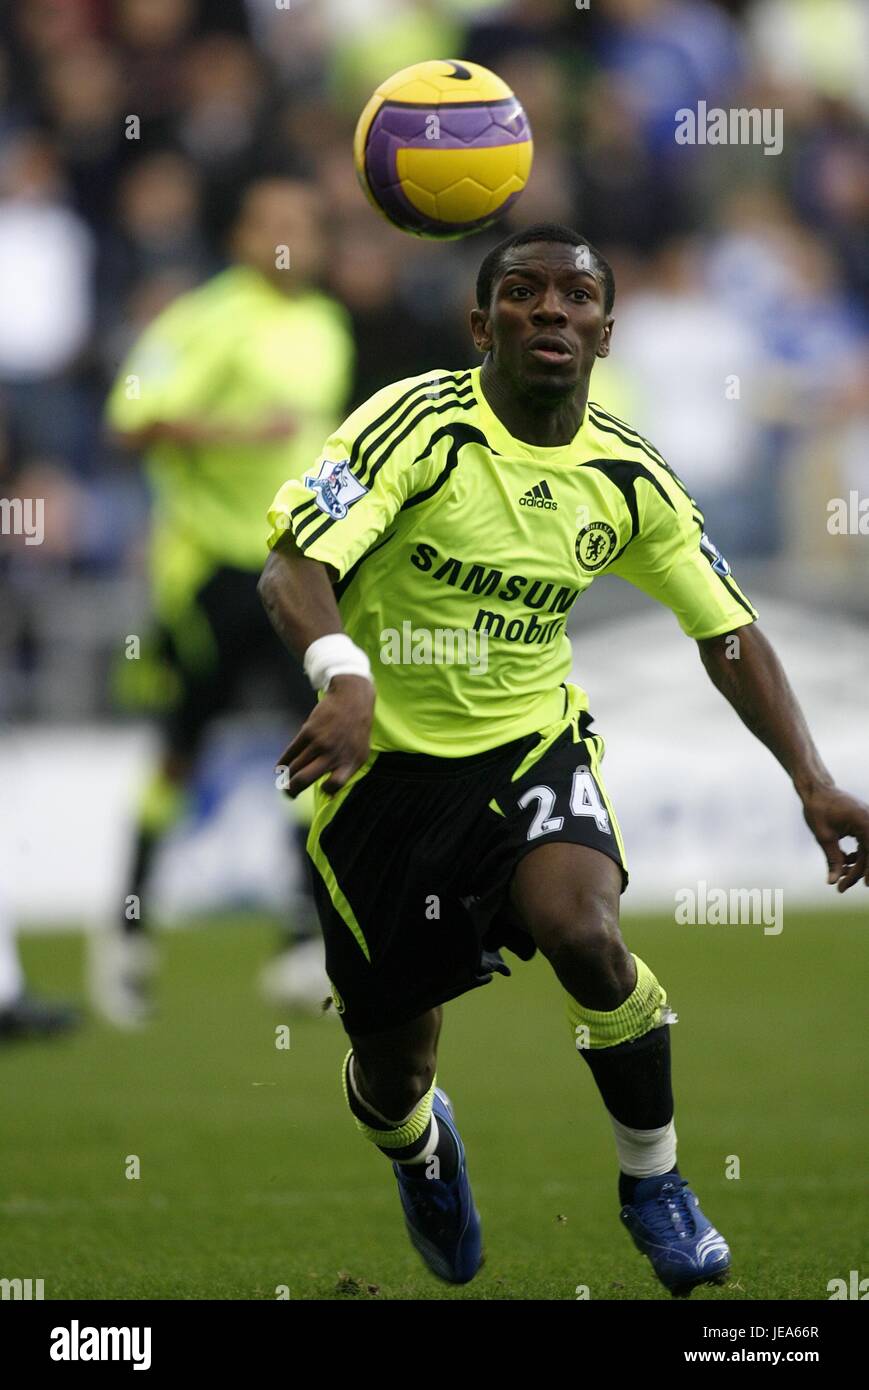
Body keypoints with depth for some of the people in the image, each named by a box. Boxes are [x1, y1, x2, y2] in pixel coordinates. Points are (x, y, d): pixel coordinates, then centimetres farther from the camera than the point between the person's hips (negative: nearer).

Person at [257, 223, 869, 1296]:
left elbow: (726, 632, 7)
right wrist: (343, 673, -48)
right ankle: (419, 1148, 45)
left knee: (582, 932, -30)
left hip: (534, 744, 2)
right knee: (393, 1075, 3)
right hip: (384, 761, -2)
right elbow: (291, 568, -27)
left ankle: (652, 1179, -4)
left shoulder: (628, 477, -3)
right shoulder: (418, 426, -17)